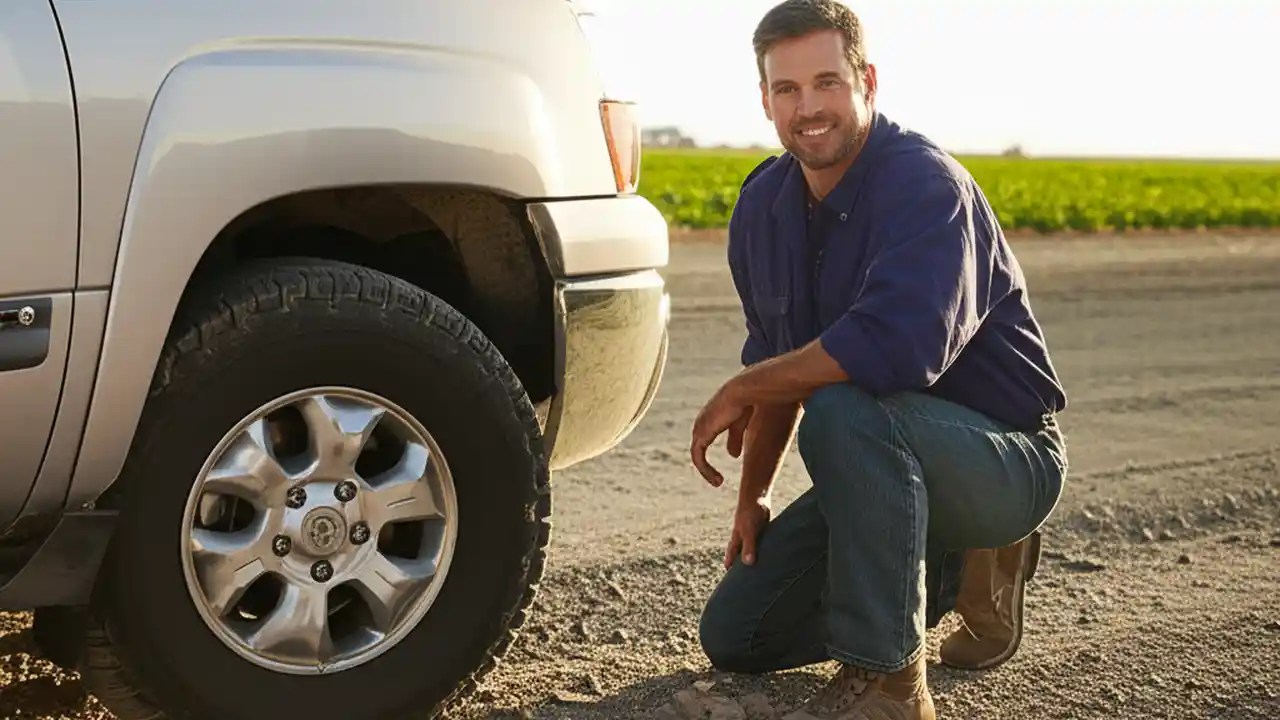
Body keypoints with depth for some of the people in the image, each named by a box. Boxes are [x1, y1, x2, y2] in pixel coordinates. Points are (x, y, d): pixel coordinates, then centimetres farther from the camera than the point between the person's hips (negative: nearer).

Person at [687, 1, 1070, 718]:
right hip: (890, 467, 8)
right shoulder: (764, 204, 2)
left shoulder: (924, 182, -23)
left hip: (1010, 459, -8)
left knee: (843, 410, -38)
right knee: (734, 636, 7)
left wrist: (740, 391, -27)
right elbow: (780, 359, 13)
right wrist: (753, 497, 9)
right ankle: (963, 567, 19)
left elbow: (902, 346, -39)